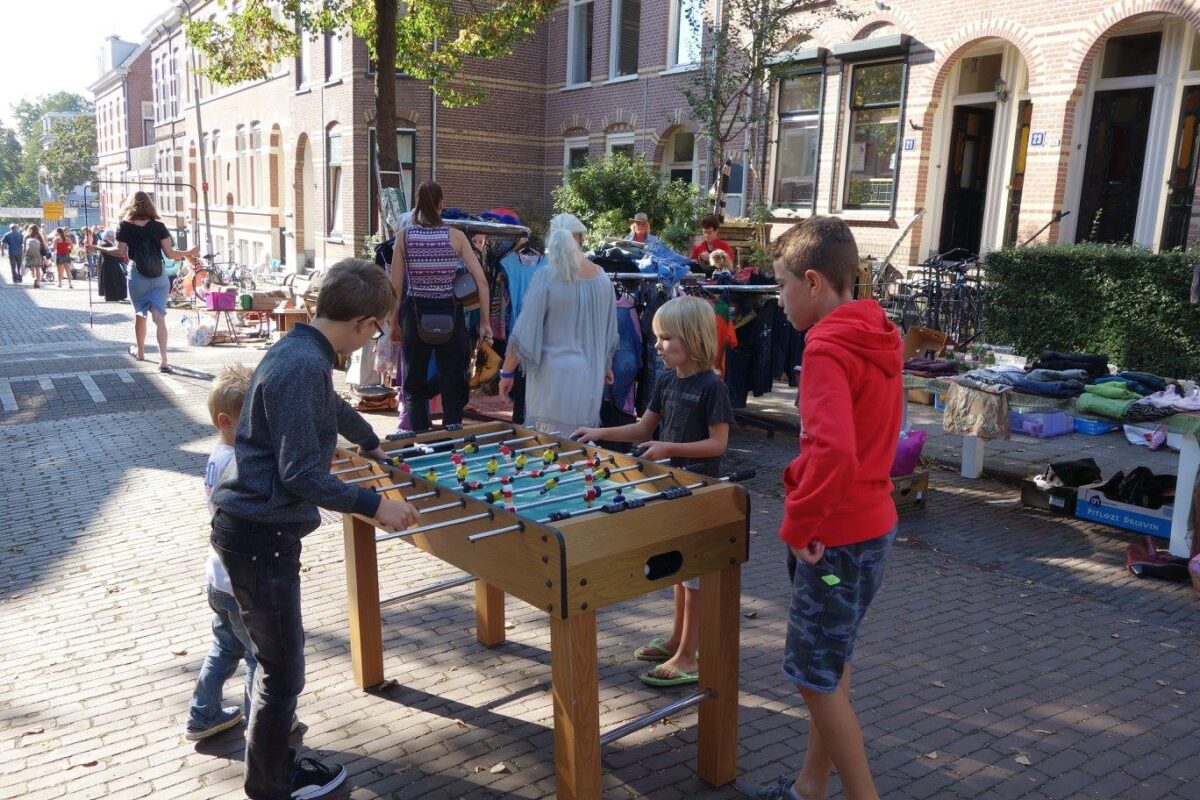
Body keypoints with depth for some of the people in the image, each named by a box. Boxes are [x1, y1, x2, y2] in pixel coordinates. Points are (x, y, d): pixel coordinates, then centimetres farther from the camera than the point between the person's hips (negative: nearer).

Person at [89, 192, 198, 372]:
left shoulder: (125, 226, -3)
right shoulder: (158, 226, -2)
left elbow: (121, 252, -5)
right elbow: (170, 253, -5)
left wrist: (98, 248, 9)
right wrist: (189, 253, 11)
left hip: (137, 276, 0)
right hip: (159, 276, 0)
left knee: (139, 314, 20)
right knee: (159, 317, -4)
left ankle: (139, 351, 38)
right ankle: (163, 360, -15)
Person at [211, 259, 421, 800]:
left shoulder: (300, 351, 8)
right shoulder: (304, 367, -23)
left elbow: (331, 405, 29)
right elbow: (300, 473, -25)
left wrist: (373, 445, 45)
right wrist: (374, 505, -18)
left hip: (251, 527, 10)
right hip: (260, 536, -10)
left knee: (279, 656, 22)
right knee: (283, 669, 7)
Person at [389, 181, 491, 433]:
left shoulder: (404, 236, -2)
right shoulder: (456, 236, -4)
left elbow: (395, 286, -2)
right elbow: (481, 280, -7)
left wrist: (394, 323, 9)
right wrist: (485, 322, -1)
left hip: (415, 313, 1)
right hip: (449, 313, 0)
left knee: (414, 381, 13)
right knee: (452, 380, 10)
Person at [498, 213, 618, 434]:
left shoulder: (545, 277, -12)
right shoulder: (602, 278, 2)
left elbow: (525, 331, -11)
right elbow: (610, 331, 13)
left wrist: (507, 372, -2)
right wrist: (605, 366, 27)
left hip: (552, 376, -4)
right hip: (590, 378, 4)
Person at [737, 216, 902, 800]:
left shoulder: (827, 348, -22)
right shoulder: (876, 337, 8)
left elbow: (833, 452, -34)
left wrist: (798, 524, -22)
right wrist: (805, 484, 12)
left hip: (838, 537, -10)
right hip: (868, 522, 10)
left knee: (816, 677, 4)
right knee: (830, 664, 20)